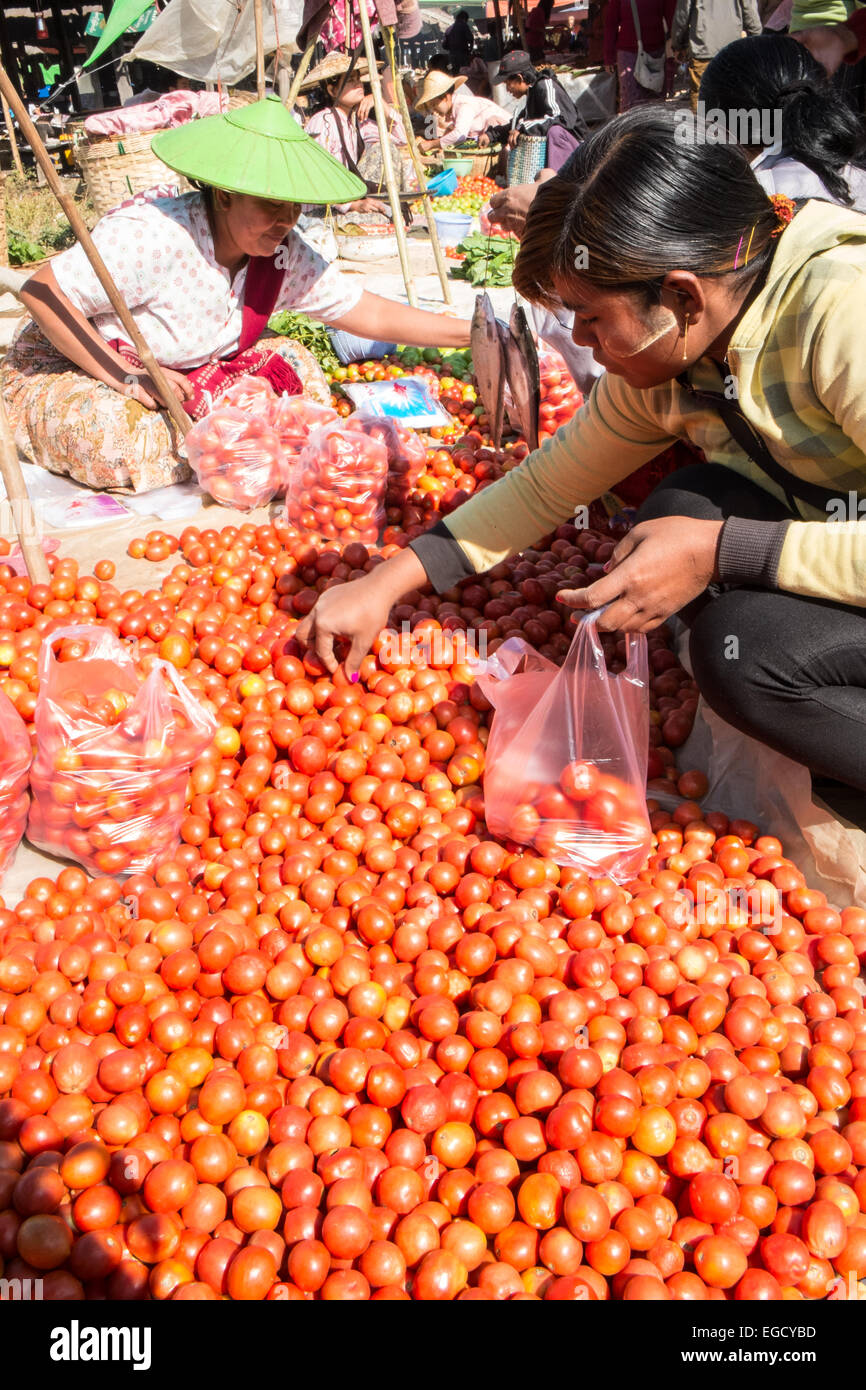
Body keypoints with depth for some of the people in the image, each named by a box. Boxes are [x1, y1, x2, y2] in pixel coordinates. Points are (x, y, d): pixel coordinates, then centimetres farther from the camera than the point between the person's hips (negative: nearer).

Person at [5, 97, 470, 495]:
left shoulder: (285, 254, -11)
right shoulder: (152, 237, -32)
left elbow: (373, 315, -7)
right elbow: (40, 291, -29)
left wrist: (468, 333, -14)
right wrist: (126, 378, -31)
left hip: (184, 381, 6)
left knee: (290, 363, -6)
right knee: (121, 444, -38)